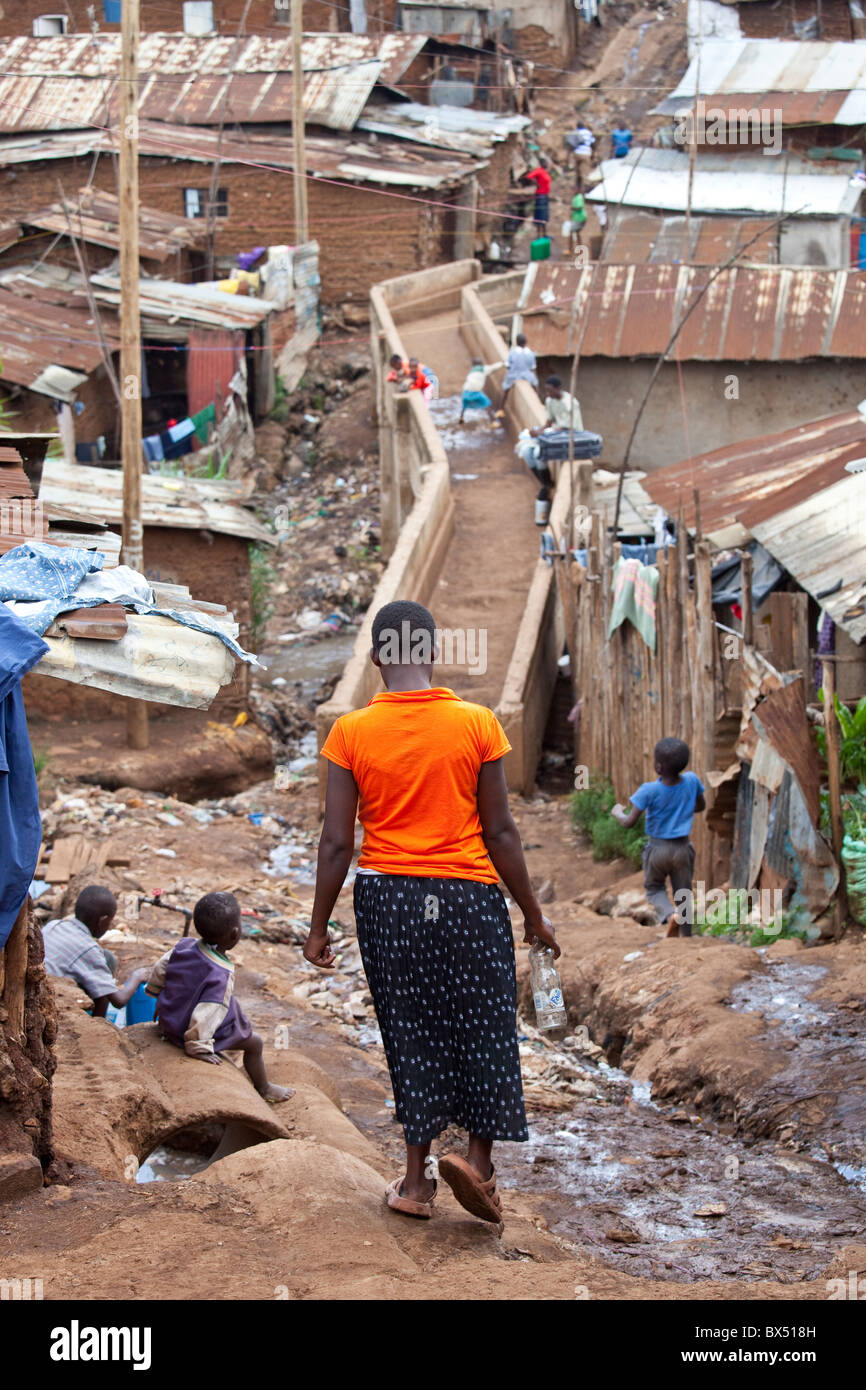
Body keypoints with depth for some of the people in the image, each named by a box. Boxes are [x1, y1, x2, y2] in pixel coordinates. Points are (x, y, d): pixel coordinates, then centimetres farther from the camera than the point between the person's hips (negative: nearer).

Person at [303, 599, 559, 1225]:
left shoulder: (352, 733, -4)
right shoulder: (477, 724, -6)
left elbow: (337, 842, -3)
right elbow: (501, 833, -3)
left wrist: (318, 926, 7)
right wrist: (533, 914, 7)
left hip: (387, 896, 1)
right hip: (469, 893, -1)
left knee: (410, 1033, 11)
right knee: (484, 1026, 12)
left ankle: (418, 1178, 15)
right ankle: (478, 1156, 0)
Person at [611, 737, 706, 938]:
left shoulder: (649, 791, -21)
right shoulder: (691, 781, -10)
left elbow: (629, 823, -17)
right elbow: (701, 806, 10)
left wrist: (617, 813, 4)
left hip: (657, 848, -2)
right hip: (682, 848, 3)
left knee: (654, 888, 18)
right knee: (683, 895, 15)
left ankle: (670, 914, -9)